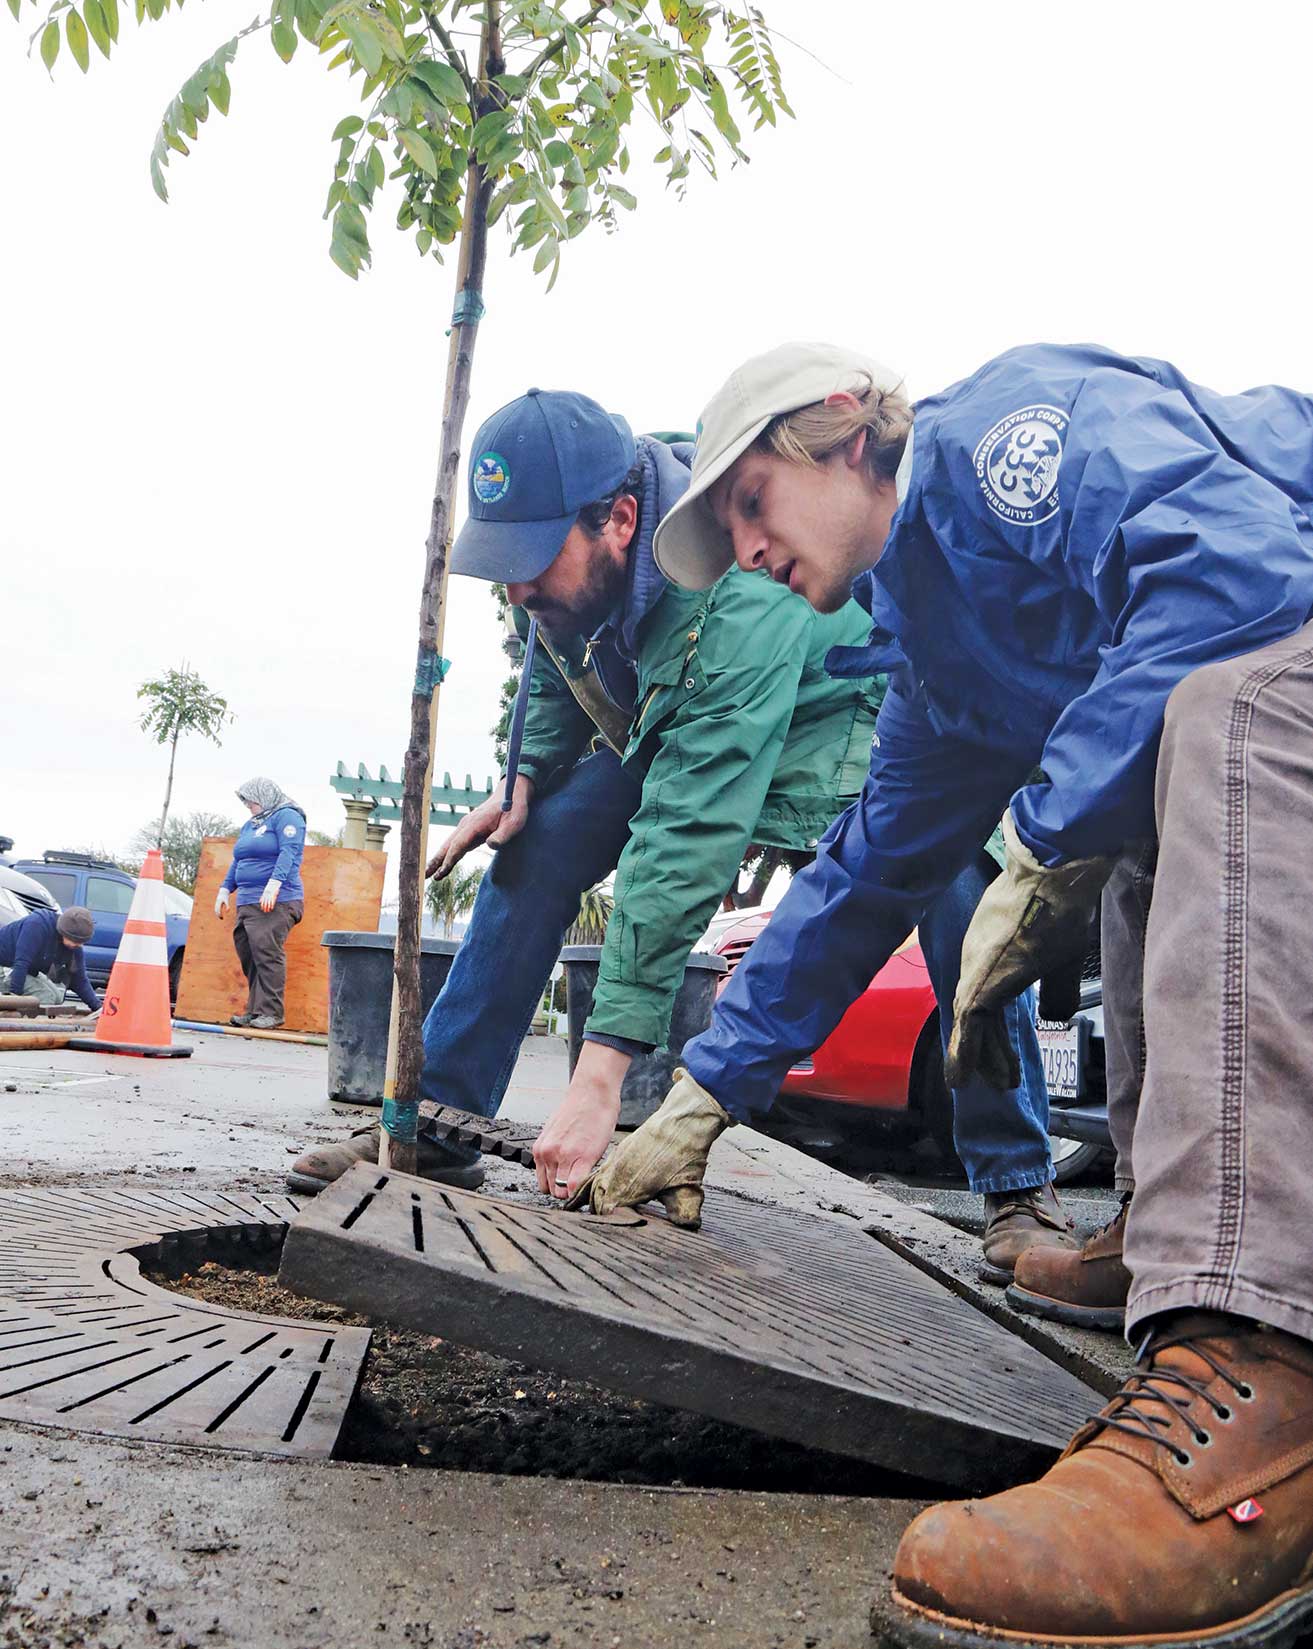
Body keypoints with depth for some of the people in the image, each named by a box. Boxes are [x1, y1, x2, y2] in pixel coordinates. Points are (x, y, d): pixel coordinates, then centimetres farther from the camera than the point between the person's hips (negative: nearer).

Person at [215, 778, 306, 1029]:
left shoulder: (286, 816, -1)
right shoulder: (249, 825, 26)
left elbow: (289, 853, -15)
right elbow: (237, 863, 30)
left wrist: (274, 883, -26)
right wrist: (225, 889, 19)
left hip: (276, 903, -8)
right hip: (246, 903, 9)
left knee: (267, 953, -15)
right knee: (248, 956, 2)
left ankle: (271, 1013, -14)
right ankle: (255, 1011, 6)